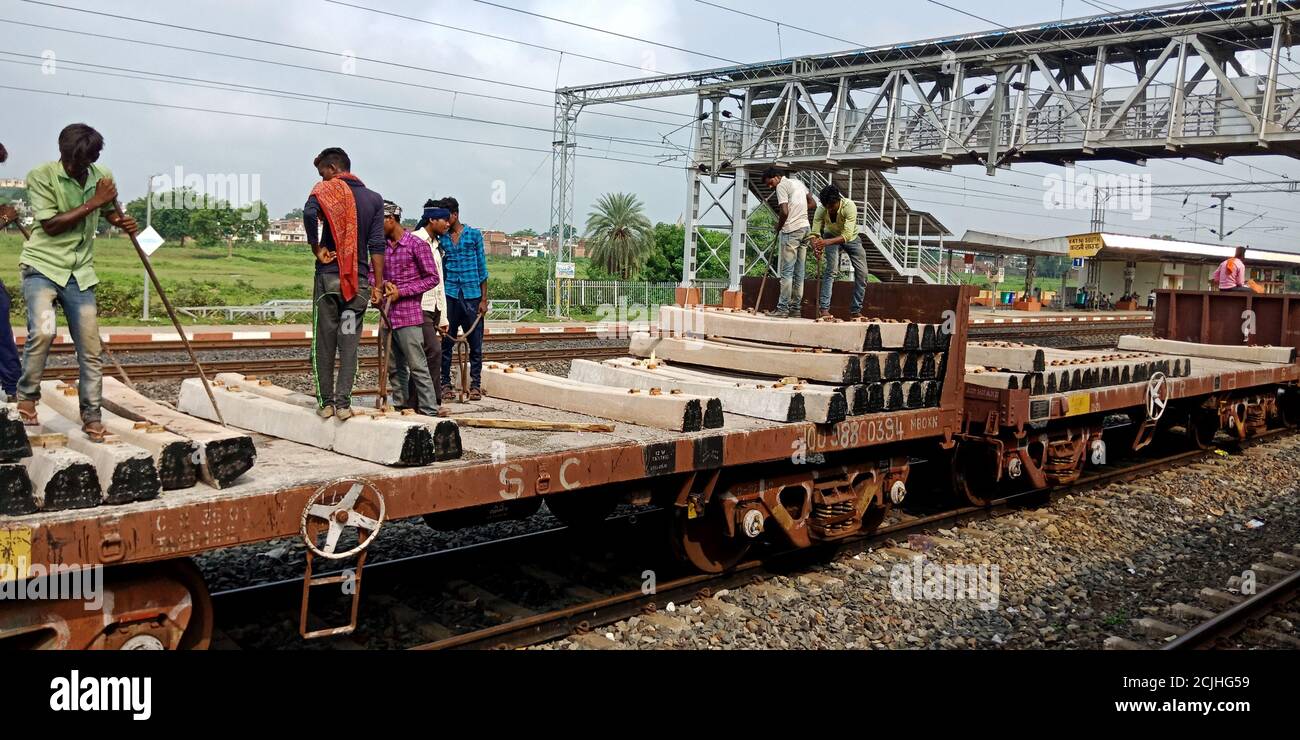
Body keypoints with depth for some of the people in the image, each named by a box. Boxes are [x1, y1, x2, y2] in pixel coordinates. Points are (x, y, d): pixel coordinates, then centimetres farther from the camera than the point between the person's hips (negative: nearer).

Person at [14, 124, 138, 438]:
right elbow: (50, 225, -15)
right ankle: (27, 396, -3)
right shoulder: (41, 176, -10)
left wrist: (122, 221, 0)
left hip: (80, 271, 4)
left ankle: (91, 416, 16)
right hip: (42, 265, -4)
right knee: (43, 330, -27)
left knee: (91, 348, 3)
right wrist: (93, 203, -17)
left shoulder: (102, 176, 4)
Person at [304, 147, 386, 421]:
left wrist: (317, 249, -10)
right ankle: (343, 403, -2)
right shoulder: (374, 198, 9)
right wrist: (378, 286, 3)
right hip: (359, 280, 2)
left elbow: (309, 213, -24)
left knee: (324, 343, 6)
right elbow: (377, 245, 3)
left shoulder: (326, 190, -1)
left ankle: (325, 402, 9)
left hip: (329, 276, -2)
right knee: (350, 344, 4)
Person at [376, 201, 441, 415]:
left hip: (408, 316, -7)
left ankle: (430, 412, -4)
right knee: (395, 368, 12)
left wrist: (401, 292, -13)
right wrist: (383, 284, -5)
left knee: (418, 367, -7)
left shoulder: (417, 244, -7)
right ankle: (401, 408, 21)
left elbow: (432, 278, -7)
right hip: (387, 315, 7)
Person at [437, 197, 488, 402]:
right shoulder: (440, 239, 8)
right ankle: (446, 384, 10)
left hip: (472, 296, -1)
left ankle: (475, 385, 10)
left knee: (475, 344, 2)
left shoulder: (474, 235, 5)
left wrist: (484, 299, 1)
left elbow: (482, 268, 6)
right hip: (449, 296, 1)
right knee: (446, 342, 1)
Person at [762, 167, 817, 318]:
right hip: (805, 228, 8)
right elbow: (813, 204, 22)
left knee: (787, 271, -8)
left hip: (791, 231, -8)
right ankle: (795, 307, 11)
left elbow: (784, 212, -16)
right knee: (799, 272, 9)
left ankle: (783, 308, -8)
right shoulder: (798, 183, 20)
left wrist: (778, 228, -1)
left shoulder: (781, 186, -6)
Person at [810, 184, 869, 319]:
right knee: (831, 268, -22)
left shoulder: (849, 206, -36)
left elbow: (847, 235, -43)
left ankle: (855, 310, 7)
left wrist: (826, 242, -57)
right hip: (831, 236, 0)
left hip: (851, 238, 1)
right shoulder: (821, 210, -29)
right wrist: (816, 247, -48)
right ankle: (823, 308, -22)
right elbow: (814, 234, -26)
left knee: (862, 272, -5)